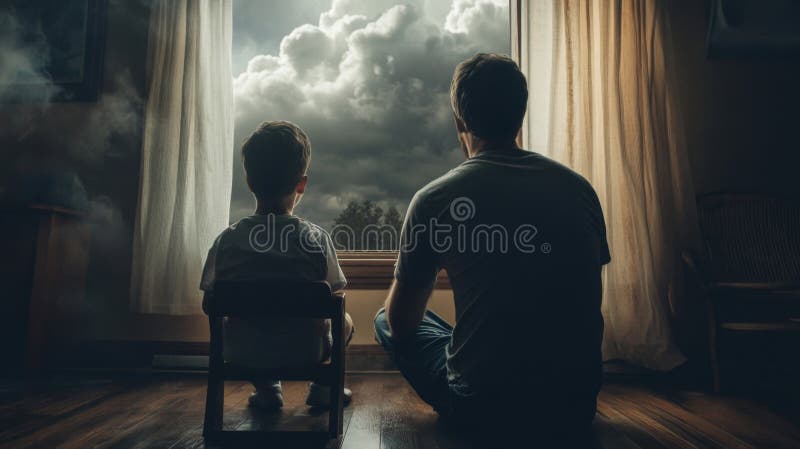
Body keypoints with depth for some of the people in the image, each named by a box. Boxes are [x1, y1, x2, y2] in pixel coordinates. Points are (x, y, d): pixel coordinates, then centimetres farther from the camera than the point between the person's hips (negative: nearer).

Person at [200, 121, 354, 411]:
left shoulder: (226, 240, -11)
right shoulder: (316, 238, -16)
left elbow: (209, 305, -2)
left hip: (241, 355, 2)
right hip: (303, 353, -1)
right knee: (344, 322, 27)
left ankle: (267, 388, 31)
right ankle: (323, 387, 29)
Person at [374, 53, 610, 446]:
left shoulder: (433, 199, -12)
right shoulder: (579, 188, -1)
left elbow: (402, 322, -2)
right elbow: (590, 303, 10)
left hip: (483, 404, -5)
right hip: (577, 402, 6)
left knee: (385, 321, 17)